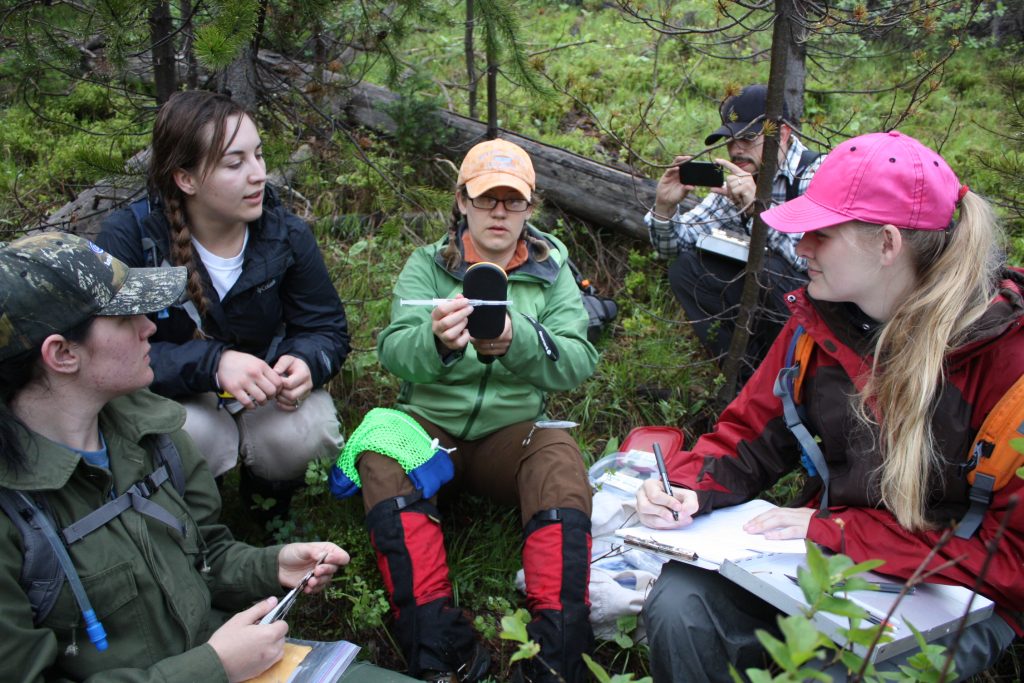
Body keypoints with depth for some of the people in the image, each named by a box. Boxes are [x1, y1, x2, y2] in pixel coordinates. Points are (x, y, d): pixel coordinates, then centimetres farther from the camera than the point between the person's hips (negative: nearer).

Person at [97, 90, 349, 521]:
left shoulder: (285, 233, -11)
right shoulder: (130, 237, -20)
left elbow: (328, 329, -5)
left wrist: (305, 363, -30)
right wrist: (212, 363, -41)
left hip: (266, 389, 3)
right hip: (171, 394, -2)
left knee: (308, 433, -28)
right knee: (198, 437, -35)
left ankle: (270, 499, 11)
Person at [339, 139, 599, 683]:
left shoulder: (552, 271, 5)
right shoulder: (427, 265, 3)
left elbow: (578, 362, -10)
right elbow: (394, 352, -13)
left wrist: (516, 340, -32)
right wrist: (436, 341, -38)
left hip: (512, 430, 0)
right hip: (430, 422, 0)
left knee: (560, 457, -29)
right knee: (383, 451, -29)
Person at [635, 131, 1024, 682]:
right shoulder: (819, 318, -2)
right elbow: (748, 437, 5)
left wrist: (832, 530, -21)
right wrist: (686, 489, -16)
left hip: (956, 596, -4)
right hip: (826, 557, 4)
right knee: (679, 605, -18)